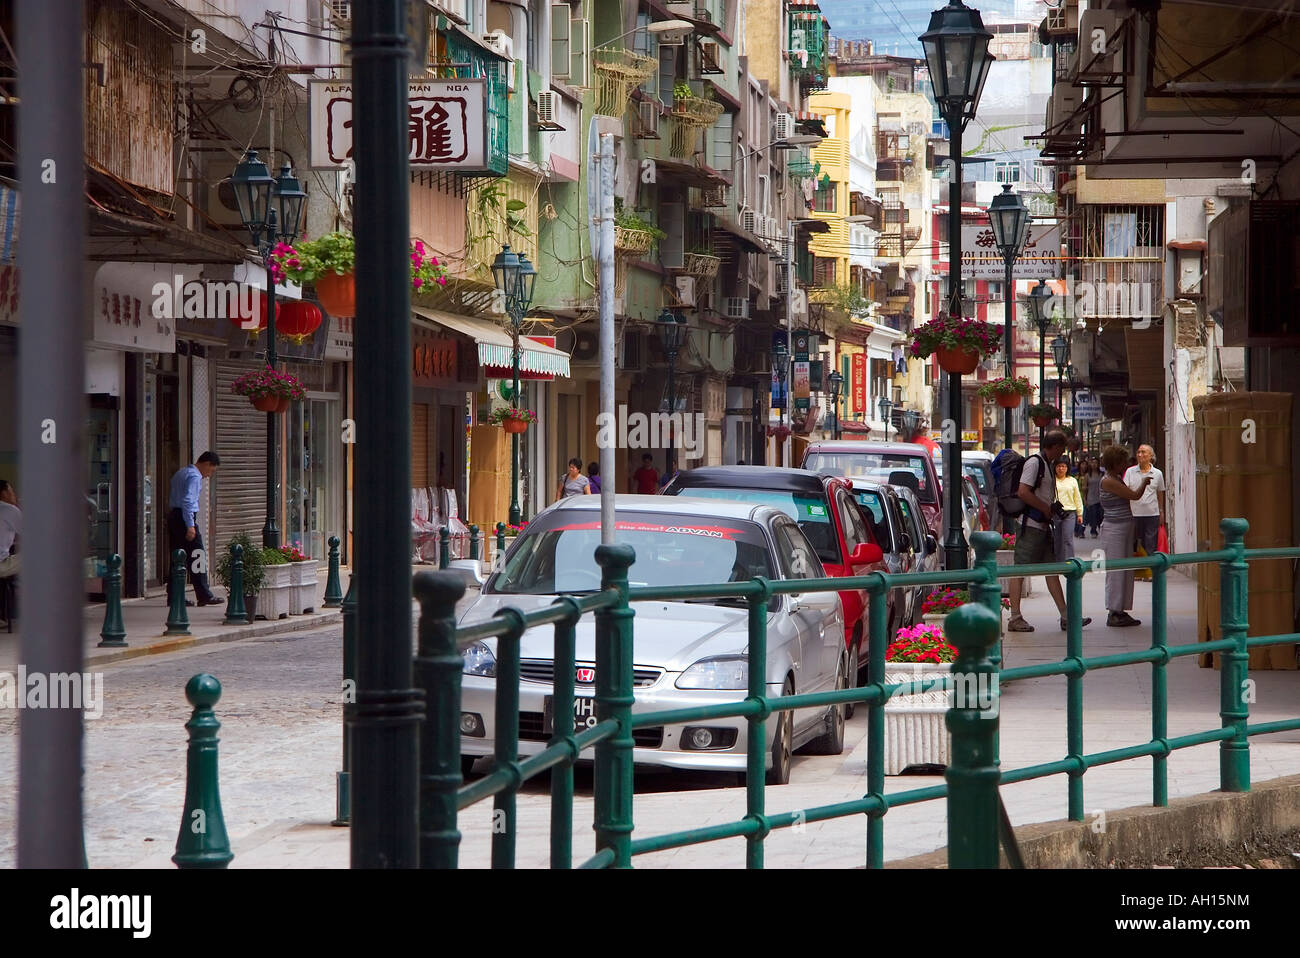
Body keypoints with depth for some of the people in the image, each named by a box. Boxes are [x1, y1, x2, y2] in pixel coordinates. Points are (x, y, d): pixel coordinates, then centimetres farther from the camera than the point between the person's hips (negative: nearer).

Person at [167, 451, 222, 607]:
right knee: (197, 558, -5)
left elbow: (171, 500, 22)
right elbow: (187, 500, -21)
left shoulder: (181, 473, 20)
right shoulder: (194, 476, -11)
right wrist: (190, 526, -23)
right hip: (185, 518, -10)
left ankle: (173, 597, 8)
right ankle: (204, 596, -4)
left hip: (173, 517, 10)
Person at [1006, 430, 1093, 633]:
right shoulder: (1034, 463, -13)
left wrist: (1053, 507, 11)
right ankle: (1015, 619, -4)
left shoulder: (1046, 464, 18)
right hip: (1030, 526, -10)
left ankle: (1065, 617, 9)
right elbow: (1023, 492, -23)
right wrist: (1047, 509, -15)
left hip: (1043, 526, 10)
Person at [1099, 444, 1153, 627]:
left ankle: (1121, 612, 13)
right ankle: (1113, 614, -3)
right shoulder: (1108, 482, -15)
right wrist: (1144, 482, 0)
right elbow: (1135, 495, -15)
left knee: (1126, 571, 9)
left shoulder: (1117, 480, 15)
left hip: (1125, 528, 10)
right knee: (1116, 571, -7)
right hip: (1114, 530, -10)